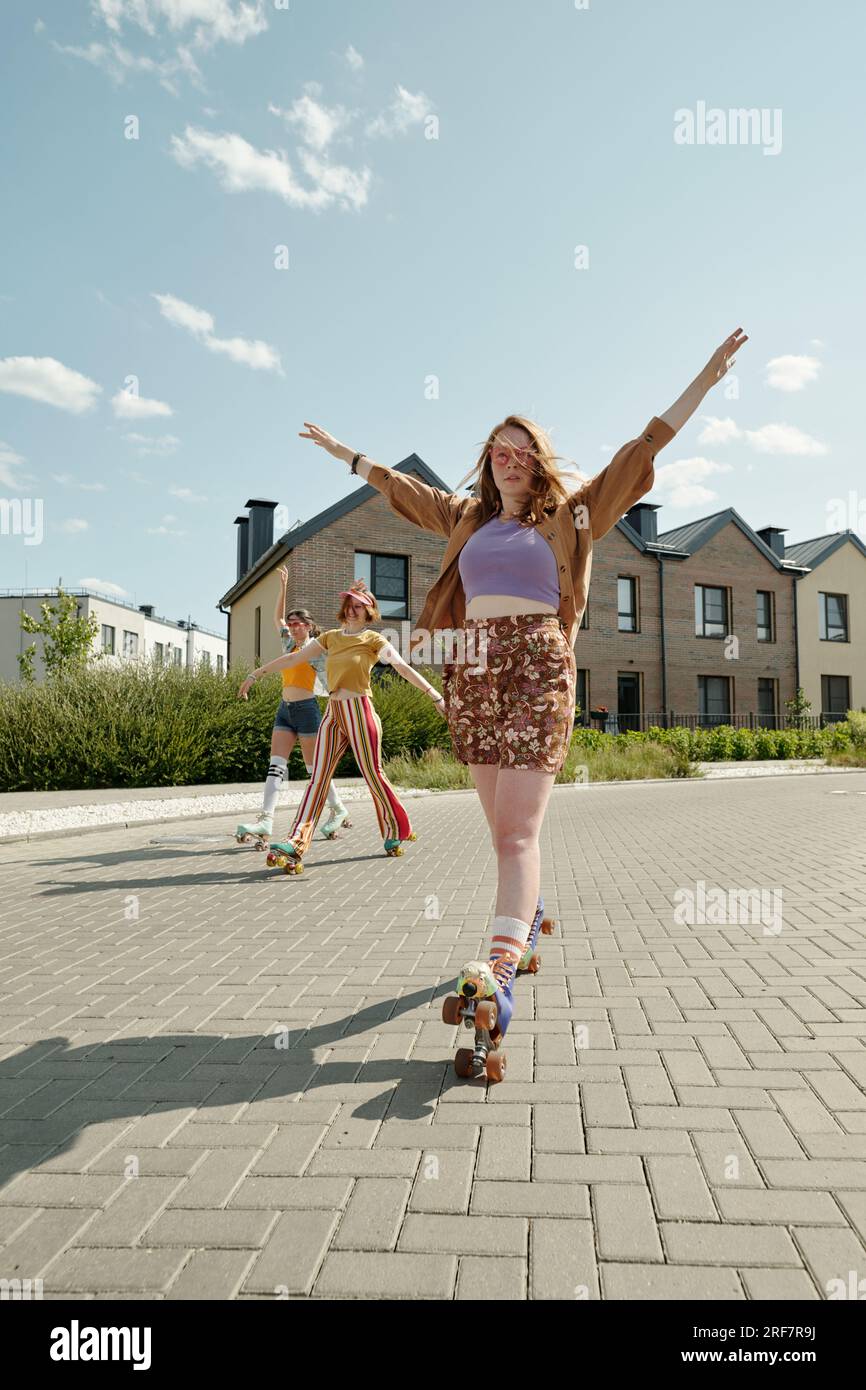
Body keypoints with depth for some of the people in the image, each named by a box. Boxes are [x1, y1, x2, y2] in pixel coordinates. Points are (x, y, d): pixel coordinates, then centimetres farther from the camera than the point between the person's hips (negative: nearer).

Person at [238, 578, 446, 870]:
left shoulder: (374, 639, 0)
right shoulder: (331, 637, 14)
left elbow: (402, 666, -11)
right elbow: (294, 658, 15)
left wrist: (434, 694, -21)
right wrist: (256, 674, 15)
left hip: (360, 712, -4)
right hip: (333, 713, 5)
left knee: (373, 775, 2)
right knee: (318, 777, -5)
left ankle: (395, 831, 23)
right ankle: (296, 843, -14)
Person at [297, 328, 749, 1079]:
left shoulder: (570, 514, 10)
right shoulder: (465, 516, 21)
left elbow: (641, 449, 9)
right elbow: (400, 486, 33)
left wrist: (704, 380, 7)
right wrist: (343, 451, 43)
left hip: (539, 669, -4)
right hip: (473, 674, 4)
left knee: (517, 830, -16)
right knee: (507, 828, 12)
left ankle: (495, 981, -25)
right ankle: (527, 916, 36)